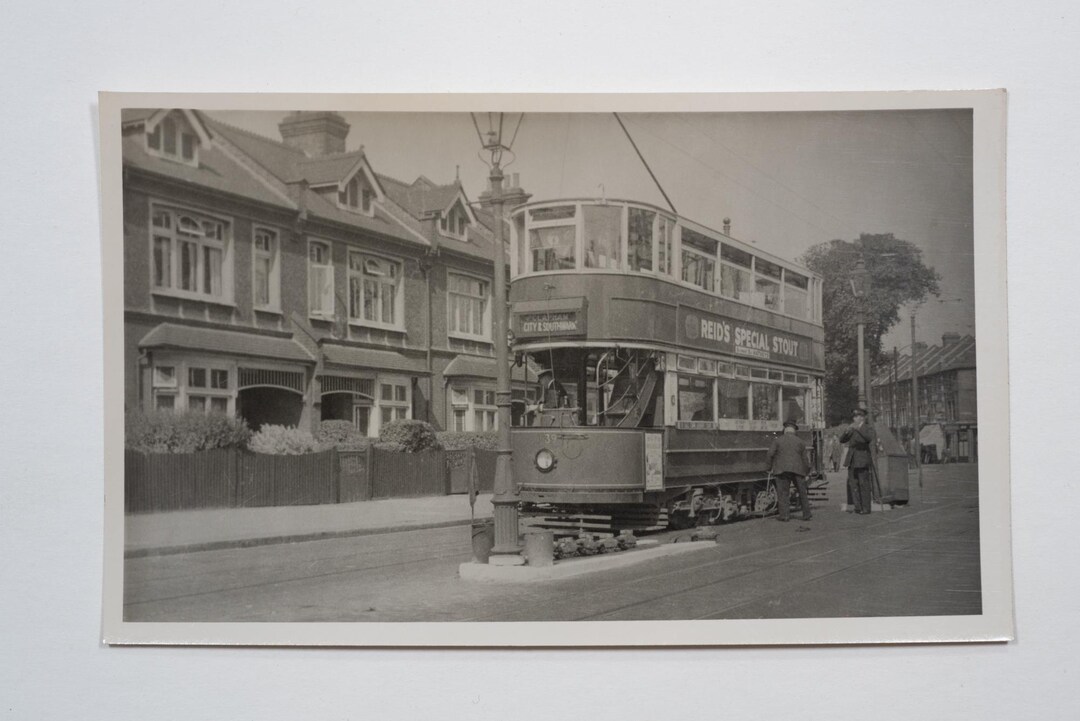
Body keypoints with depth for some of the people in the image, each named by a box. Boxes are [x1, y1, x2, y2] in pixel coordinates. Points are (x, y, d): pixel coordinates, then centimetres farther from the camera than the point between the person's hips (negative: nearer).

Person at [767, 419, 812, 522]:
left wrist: (770, 468, 7)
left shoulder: (777, 440, 4)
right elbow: (804, 458, 7)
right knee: (802, 493, 11)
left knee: (782, 492, 1)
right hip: (798, 470, 2)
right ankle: (806, 515, 12)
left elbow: (770, 454, -3)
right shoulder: (800, 442, 8)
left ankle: (784, 515, -5)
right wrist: (806, 472, 16)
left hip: (782, 470, -2)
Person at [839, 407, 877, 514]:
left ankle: (866, 508, -1)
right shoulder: (852, 430, 16)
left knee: (864, 484, -6)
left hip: (863, 461, -6)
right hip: (852, 460, 6)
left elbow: (869, 438, -21)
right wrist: (847, 431, -9)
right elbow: (842, 440, 10)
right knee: (852, 483, 3)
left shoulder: (868, 428, -1)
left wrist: (858, 429, -29)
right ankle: (857, 507, 7)